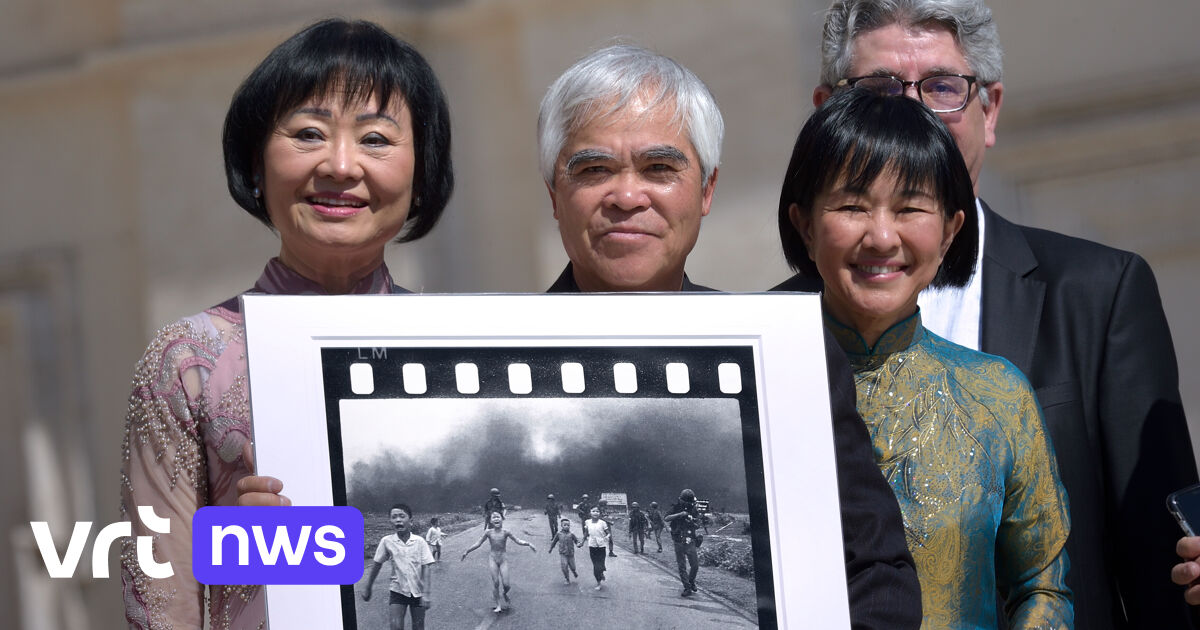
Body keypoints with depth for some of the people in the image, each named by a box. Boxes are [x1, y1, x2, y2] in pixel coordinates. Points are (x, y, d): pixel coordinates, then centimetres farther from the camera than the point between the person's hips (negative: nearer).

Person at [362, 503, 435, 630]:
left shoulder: (419, 541, -9)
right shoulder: (386, 541, -7)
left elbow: (425, 568, -10)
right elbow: (376, 564, 5)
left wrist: (426, 593, -17)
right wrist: (367, 588, 10)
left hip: (417, 591, 0)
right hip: (398, 590, 0)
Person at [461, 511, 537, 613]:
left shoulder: (505, 532, -5)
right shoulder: (489, 533, -2)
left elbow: (518, 541, -2)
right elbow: (478, 544, 7)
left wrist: (528, 544, -16)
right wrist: (467, 551, 8)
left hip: (503, 559, 0)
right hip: (493, 558, 0)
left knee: (506, 584, -6)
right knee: (495, 582, -6)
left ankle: (505, 594, 30)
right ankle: (498, 606, 3)